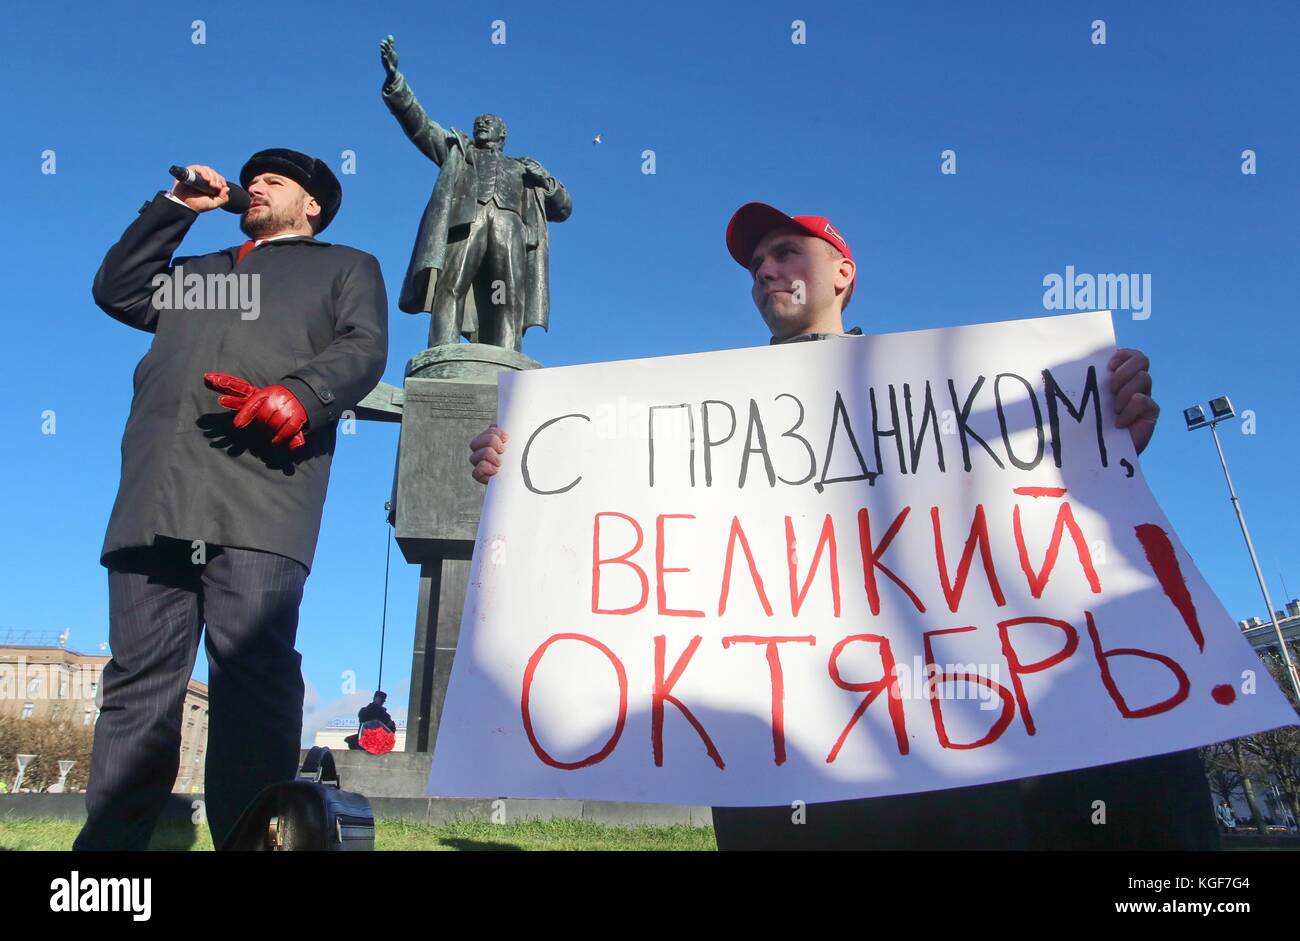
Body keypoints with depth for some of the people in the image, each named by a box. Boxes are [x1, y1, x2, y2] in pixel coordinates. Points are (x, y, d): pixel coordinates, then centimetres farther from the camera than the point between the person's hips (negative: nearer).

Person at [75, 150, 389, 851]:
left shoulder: (345, 267, 23)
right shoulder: (196, 272, 39)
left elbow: (364, 347, 6)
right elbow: (116, 288, 33)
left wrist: (300, 393, -15)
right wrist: (176, 206, 32)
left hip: (258, 506, -5)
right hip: (155, 499, 5)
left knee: (252, 675, -13)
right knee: (138, 681, 0)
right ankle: (108, 837, 2)